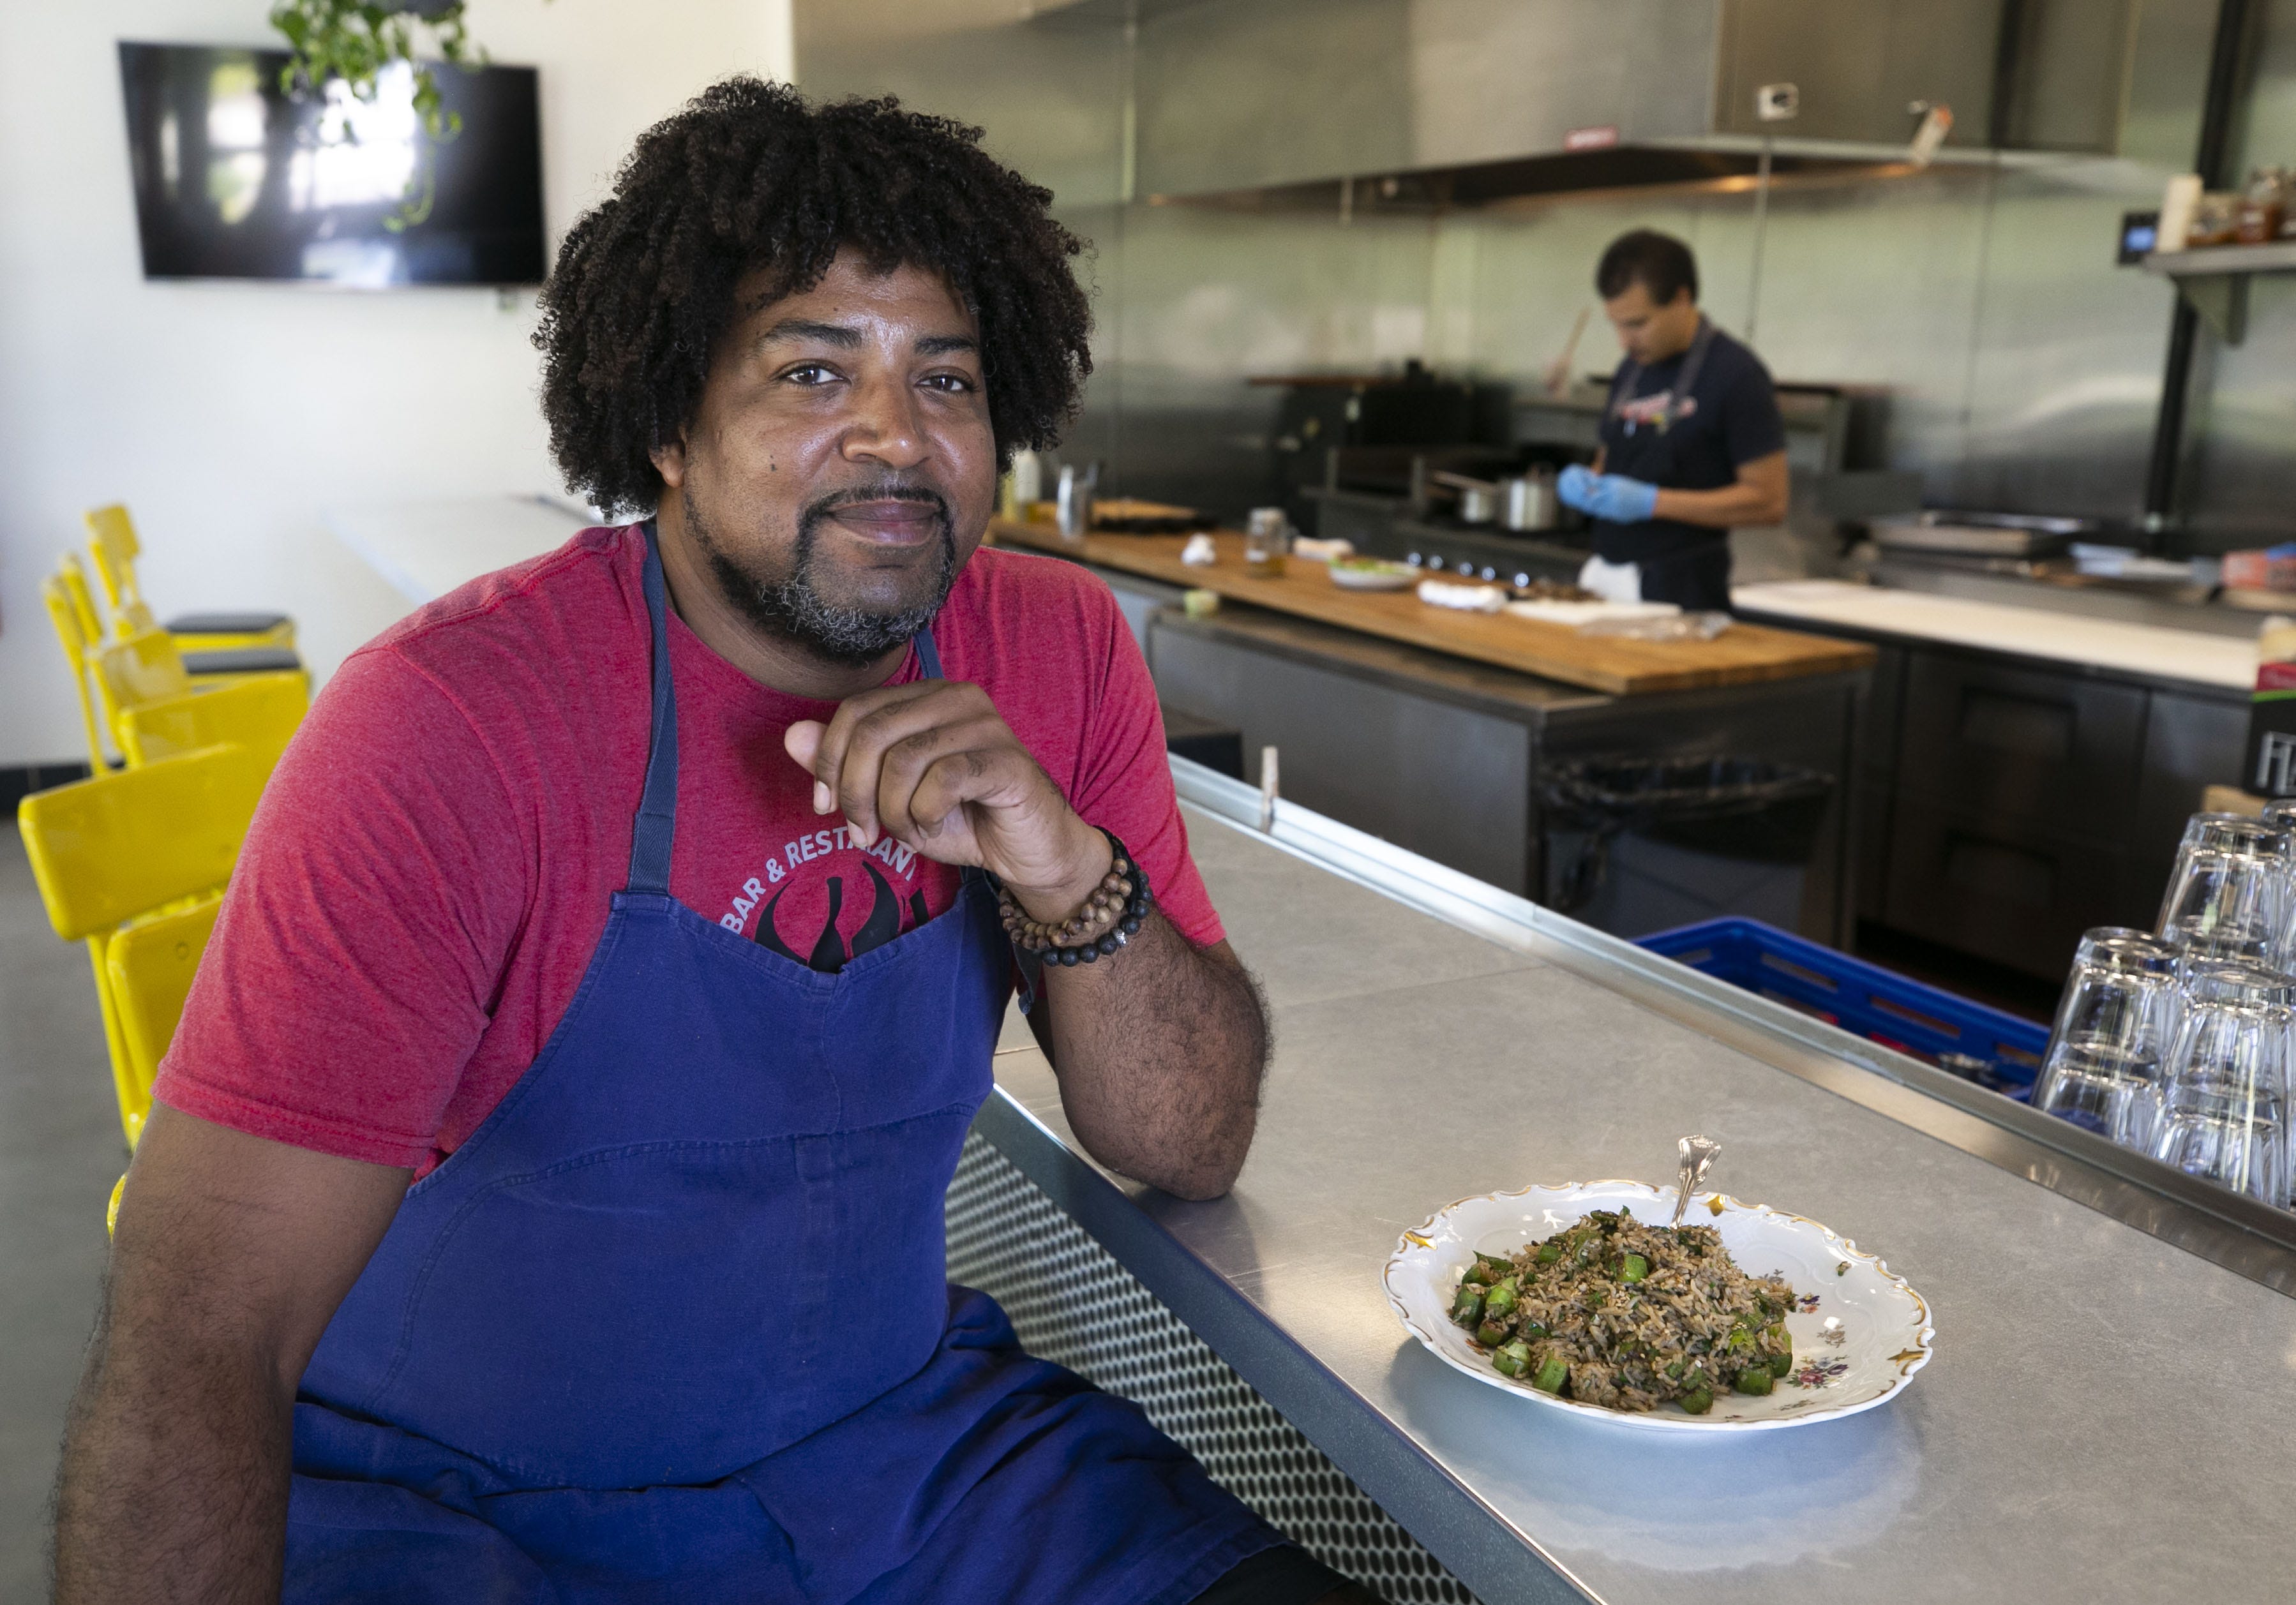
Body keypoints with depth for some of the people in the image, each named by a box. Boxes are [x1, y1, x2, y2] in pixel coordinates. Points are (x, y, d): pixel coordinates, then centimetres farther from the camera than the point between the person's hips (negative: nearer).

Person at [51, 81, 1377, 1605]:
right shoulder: (453, 719, -21)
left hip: (894, 1437, 4)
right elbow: (199, 1344, -22)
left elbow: (1198, 1144, -7)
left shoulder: (1055, 654, -8)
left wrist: (1068, 878, -25)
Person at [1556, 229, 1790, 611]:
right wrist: (1586, 482, -1)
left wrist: (1653, 502, -19)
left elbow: (1769, 501, -13)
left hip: (1679, 587, -6)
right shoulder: (1630, 371, 12)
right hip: (1604, 573, 6)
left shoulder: (1736, 375, -10)